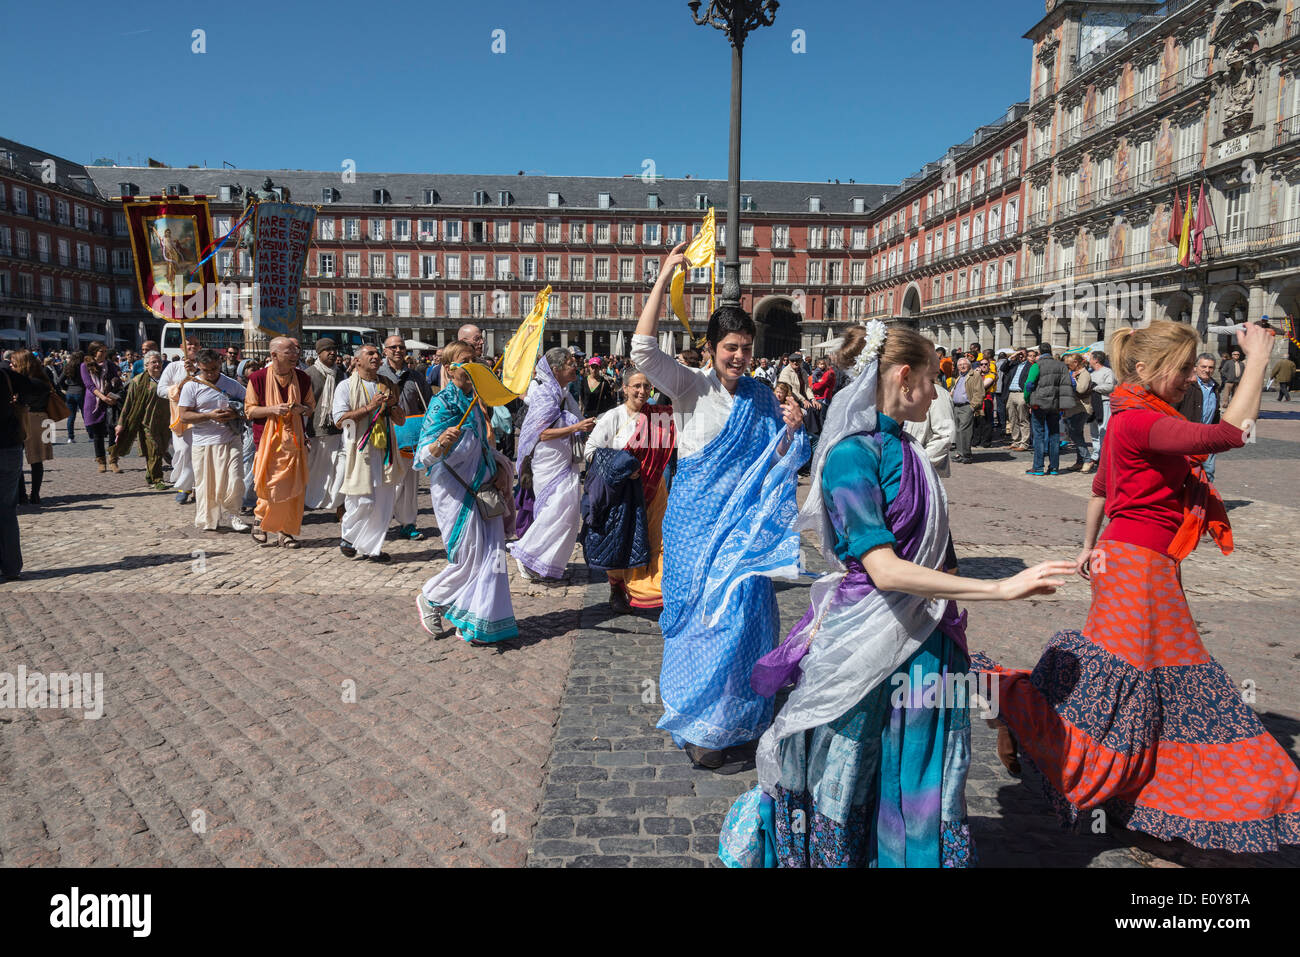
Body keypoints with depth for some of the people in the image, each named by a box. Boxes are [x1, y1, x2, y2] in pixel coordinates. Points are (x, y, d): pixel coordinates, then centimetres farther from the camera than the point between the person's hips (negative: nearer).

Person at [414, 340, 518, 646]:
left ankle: (473, 624, 13)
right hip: (455, 489, -7)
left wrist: (500, 467, 7)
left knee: (490, 554, 3)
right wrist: (442, 442, -38)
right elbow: (424, 457, -17)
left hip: (480, 487, 7)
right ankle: (430, 598, 22)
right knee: (469, 558, -5)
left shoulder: (474, 400, 11)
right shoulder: (443, 403, -11)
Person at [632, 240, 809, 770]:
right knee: (704, 608, 2)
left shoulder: (762, 397, 7)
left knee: (741, 605, 1)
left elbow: (777, 463, 10)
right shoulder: (691, 386, -3)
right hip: (697, 515, -3)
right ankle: (698, 722, 17)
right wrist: (663, 278, -18)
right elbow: (643, 351, -18)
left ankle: (733, 715, 22)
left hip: (743, 520, 3)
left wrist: (791, 430, -11)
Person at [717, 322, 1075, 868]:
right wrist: (1001, 589, -27)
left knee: (914, 781, 17)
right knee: (845, 786, 10)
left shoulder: (902, 447, 7)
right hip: (868, 643, -8)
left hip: (921, 637, 8)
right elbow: (883, 568, -27)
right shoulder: (853, 453, -19)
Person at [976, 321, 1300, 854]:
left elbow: (1099, 490, 21)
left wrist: (1090, 547, 30)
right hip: (1138, 565, -10)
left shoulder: (1134, 419, 11)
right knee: (1119, 689, -4)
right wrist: (1257, 360, -17)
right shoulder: (1139, 421, -20)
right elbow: (1229, 434, -29)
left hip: (1130, 560, 10)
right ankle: (1007, 690, 2)